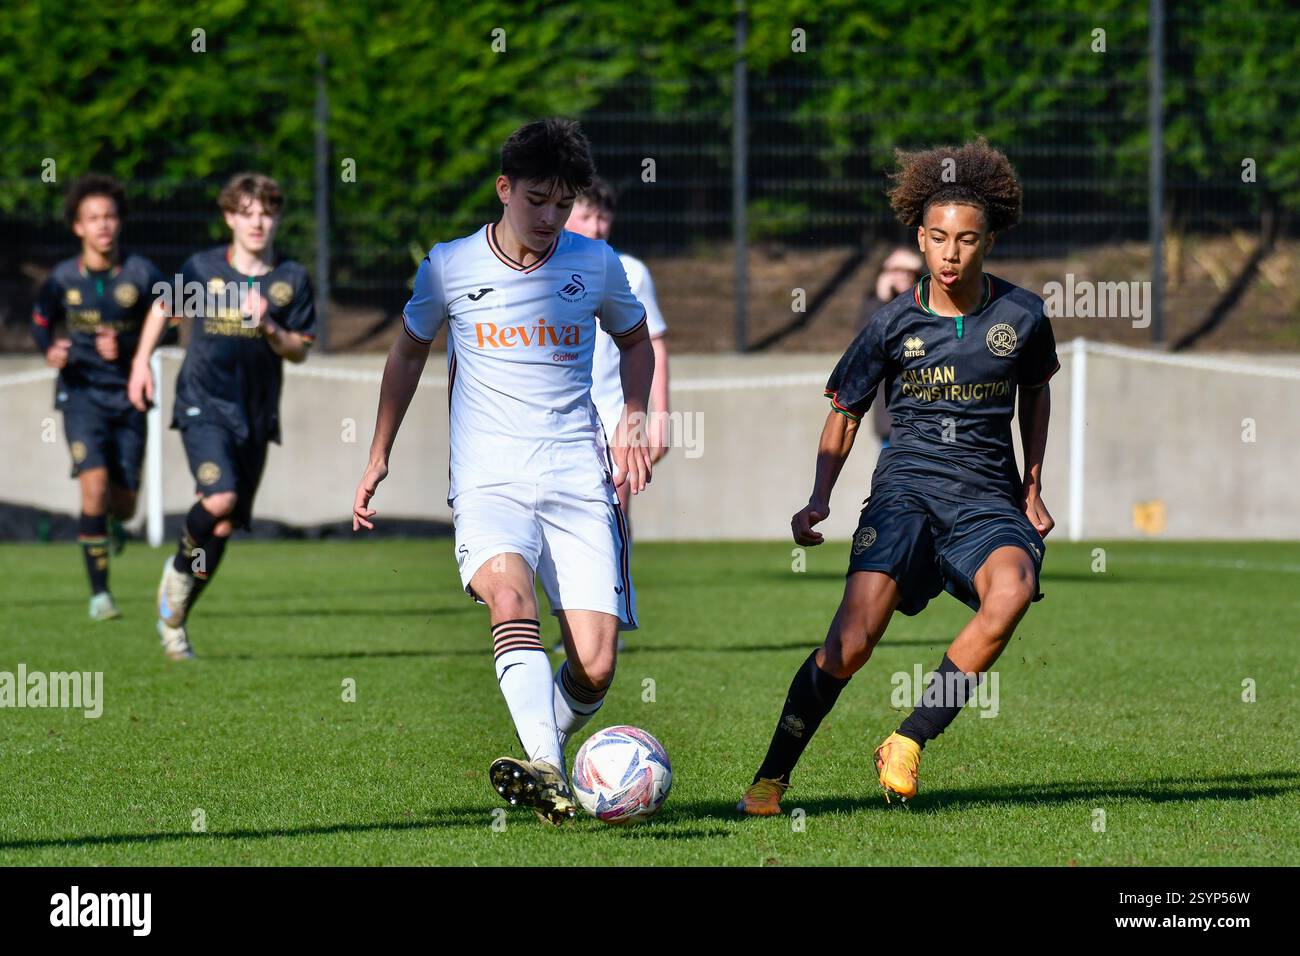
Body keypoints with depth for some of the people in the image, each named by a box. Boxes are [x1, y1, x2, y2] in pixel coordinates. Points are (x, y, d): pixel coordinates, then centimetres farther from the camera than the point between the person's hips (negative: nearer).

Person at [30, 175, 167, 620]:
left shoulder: (142, 274, -5)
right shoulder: (62, 279, -1)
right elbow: (41, 323, 14)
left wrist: (123, 347, -14)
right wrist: (50, 350, -8)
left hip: (128, 397, 1)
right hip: (82, 394, -1)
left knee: (123, 503, 3)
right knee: (95, 484, -21)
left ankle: (112, 523, 45)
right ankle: (99, 592, -13)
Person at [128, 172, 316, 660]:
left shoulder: (292, 279, 2)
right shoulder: (201, 268, -1)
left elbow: (300, 350, 3)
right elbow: (163, 309, 17)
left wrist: (269, 328, -16)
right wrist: (142, 360, 10)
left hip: (256, 415, 3)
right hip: (203, 404, -3)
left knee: (224, 529, 5)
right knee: (219, 498, -27)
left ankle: (175, 619, 22)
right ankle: (179, 566, 4)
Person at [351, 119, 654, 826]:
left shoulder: (596, 264, 6)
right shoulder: (449, 266, 3)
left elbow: (635, 342, 25)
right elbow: (408, 352, 21)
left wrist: (633, 419, 7)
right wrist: (378, 457, 21)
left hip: (579, 479, 2)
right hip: (489, 477, -2)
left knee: (594, 668, -11)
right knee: (509, 595, -33)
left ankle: (550, 742, 22)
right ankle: (546, 774, -48)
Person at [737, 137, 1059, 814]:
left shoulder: (1021, 316, 3)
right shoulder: (894, 322, 1)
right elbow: (846, 410, 13)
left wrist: (1033, 490, 21)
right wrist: (819, 498, 2)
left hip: (987, 493, 1)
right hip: (907, 485, -1)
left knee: (1013, 590, -34)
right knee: (852, 641, -21)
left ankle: (908, 744, -21)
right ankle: (772, 776, -3)